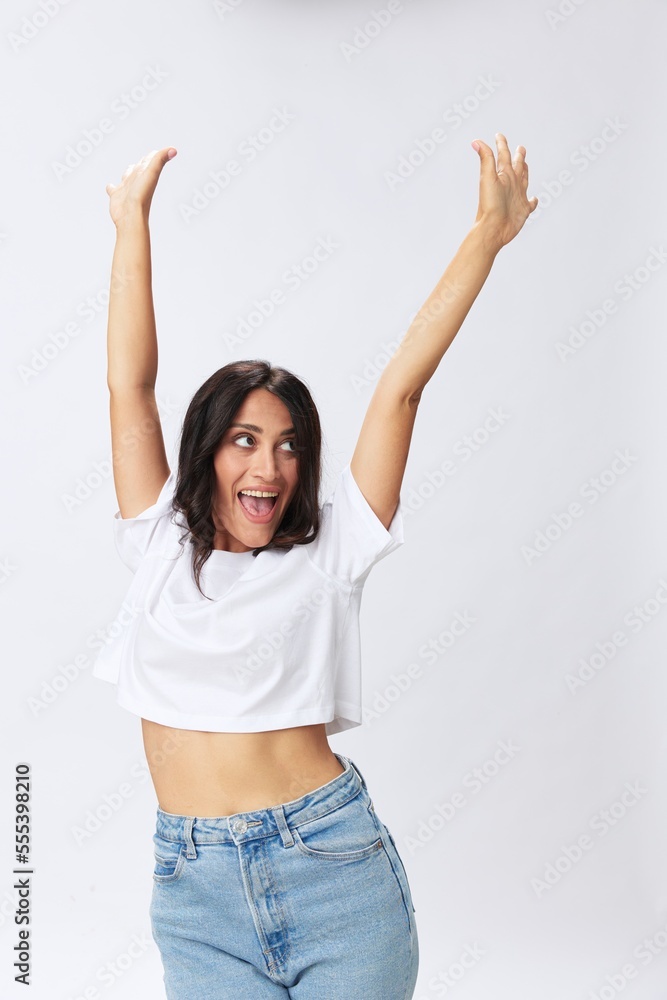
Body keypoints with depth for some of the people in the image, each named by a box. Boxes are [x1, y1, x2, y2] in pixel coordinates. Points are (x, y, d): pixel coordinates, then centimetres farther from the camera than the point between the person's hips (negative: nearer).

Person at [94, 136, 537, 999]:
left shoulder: (327, 556, 0)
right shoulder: (162, 547, 5)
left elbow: (399, 388, -4)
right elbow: (130, 386, 3)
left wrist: (488, 235, -3)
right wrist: (131, 222, 4)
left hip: (333, 868, -1)